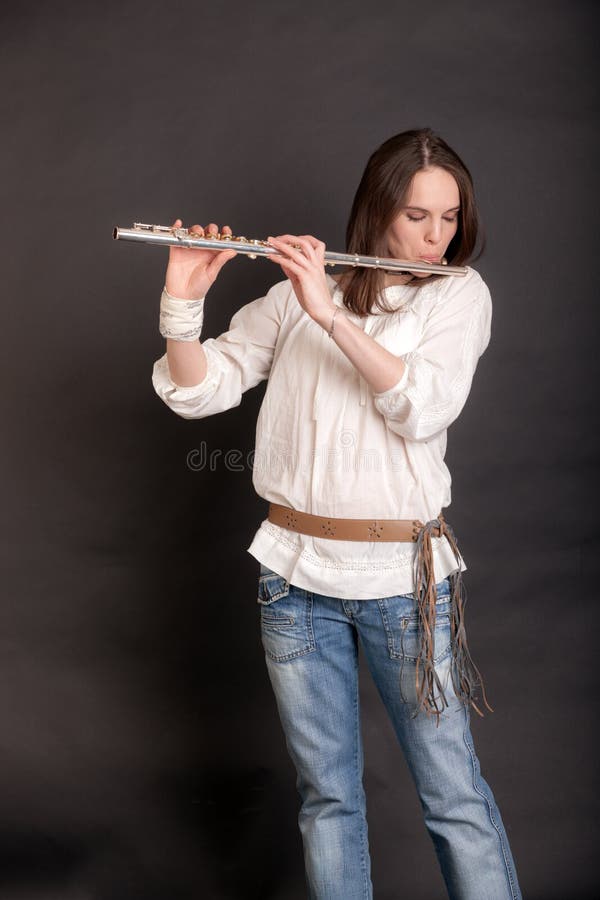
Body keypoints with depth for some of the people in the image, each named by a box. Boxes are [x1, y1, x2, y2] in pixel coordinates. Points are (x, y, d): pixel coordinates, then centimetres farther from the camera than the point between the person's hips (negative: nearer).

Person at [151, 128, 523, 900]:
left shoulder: (460, 293, 1)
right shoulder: (297, 289, 6)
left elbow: (425, 408, -17)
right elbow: (200, 391, 2)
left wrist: (329, 312, -24)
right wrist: (182, 304, -16)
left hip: (405, 578, -2)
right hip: (297, 574, 2)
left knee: (454, 795, 7)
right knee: (327, 793, 14)